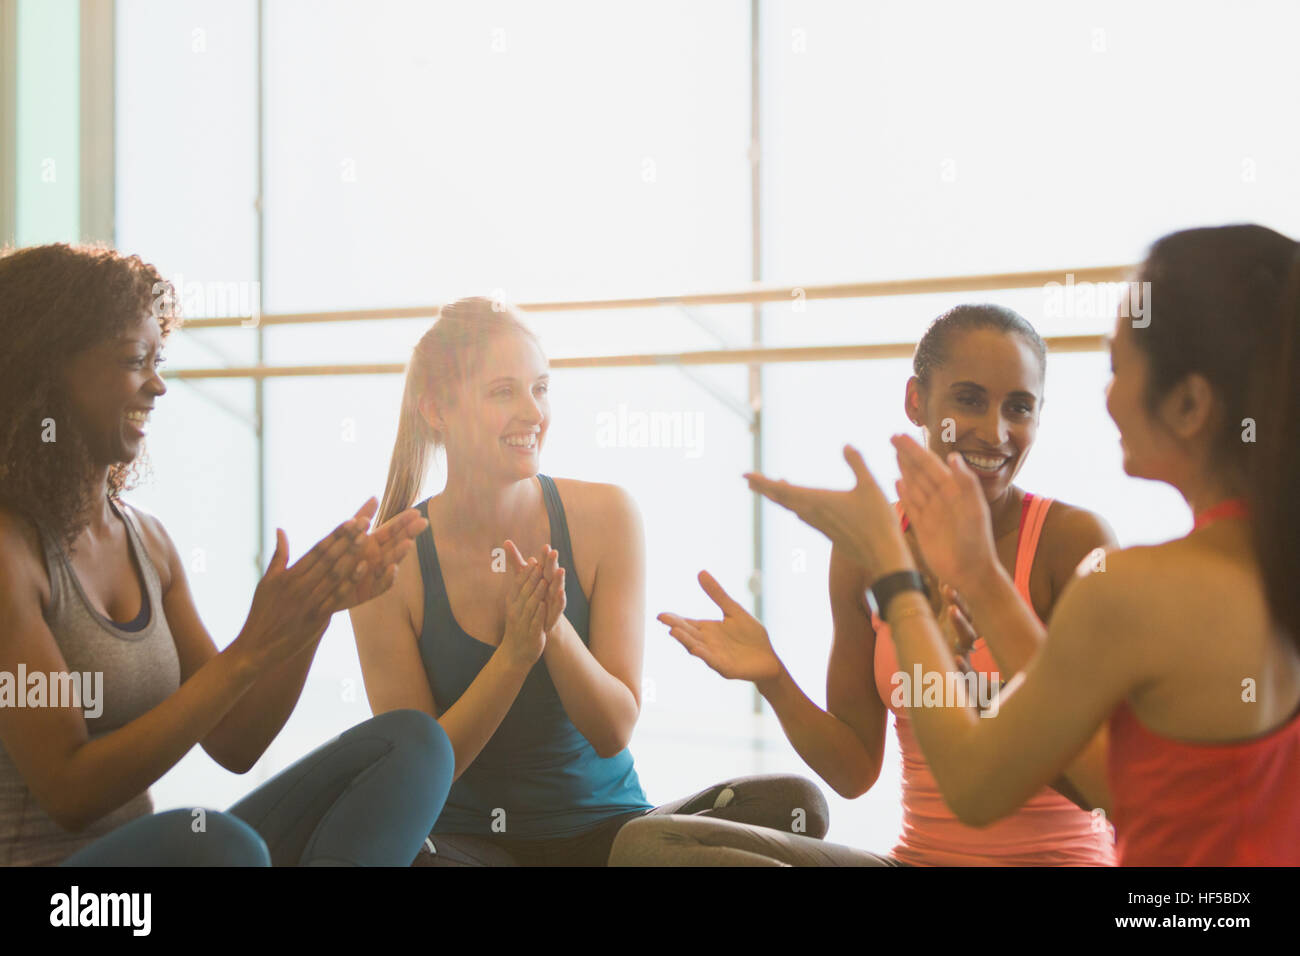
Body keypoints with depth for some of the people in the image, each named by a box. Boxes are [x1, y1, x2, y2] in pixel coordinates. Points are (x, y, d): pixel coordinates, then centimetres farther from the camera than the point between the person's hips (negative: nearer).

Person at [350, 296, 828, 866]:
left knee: (794, 806, -24)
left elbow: (614, 731, -6)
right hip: (465, 836, -1)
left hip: (603, 826, 2)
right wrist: (515, 652, -22)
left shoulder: (606, 516, -4)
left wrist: (554, 629, -25)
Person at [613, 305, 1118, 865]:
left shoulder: (1073, 540, -8)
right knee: (646, 841, -13)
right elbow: (855, 771, 7)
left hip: (1056, 853, -4)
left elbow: (1100, 783, -12)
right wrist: (774, 681, -11)